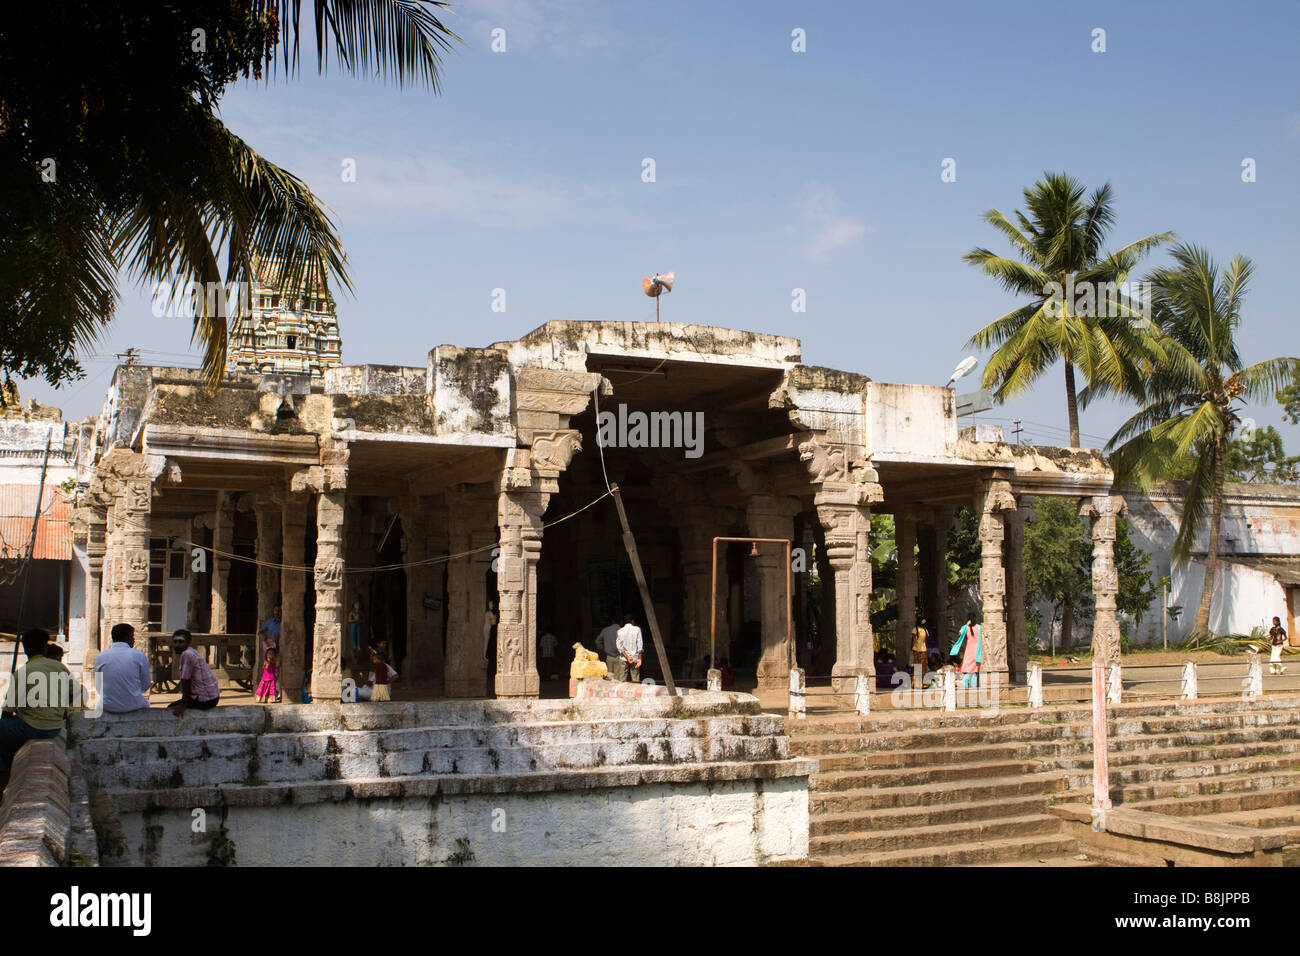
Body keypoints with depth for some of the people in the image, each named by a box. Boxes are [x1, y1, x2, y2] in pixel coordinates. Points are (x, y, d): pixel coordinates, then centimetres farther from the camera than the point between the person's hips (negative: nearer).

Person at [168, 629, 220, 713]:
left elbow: (186, 681, -19)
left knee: (170, 709, 4)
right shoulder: (192, 652, 12)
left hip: (204, 700, -9)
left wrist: (183, 705, -14)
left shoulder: (186, 655, -19)